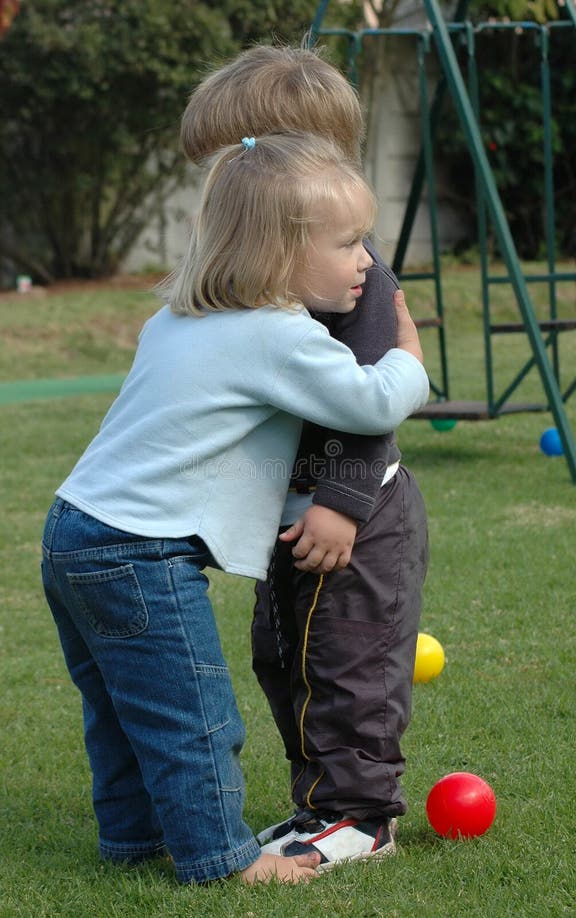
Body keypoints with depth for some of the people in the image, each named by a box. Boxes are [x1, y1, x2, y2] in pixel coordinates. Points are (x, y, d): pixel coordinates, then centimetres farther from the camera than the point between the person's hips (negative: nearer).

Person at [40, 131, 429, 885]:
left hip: (76, 531, 10)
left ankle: (133, 833, 33)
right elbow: (376, 403, -16)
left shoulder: (178, 320, 12)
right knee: (190, 715, 0)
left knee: (121, 705, 21)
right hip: (139, 557, -10)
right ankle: (219, 852, 8)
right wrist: (408, 354, 5)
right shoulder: (282, 340, -17)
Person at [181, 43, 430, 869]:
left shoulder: (351, 267, -21)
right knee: (284, 658, 17)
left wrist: (343, 505, -25)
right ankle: (322, 803, 28)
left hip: (360, 517, -10)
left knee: (347, 661, -2)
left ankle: (360, 814, 10)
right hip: (297, 508, 10)